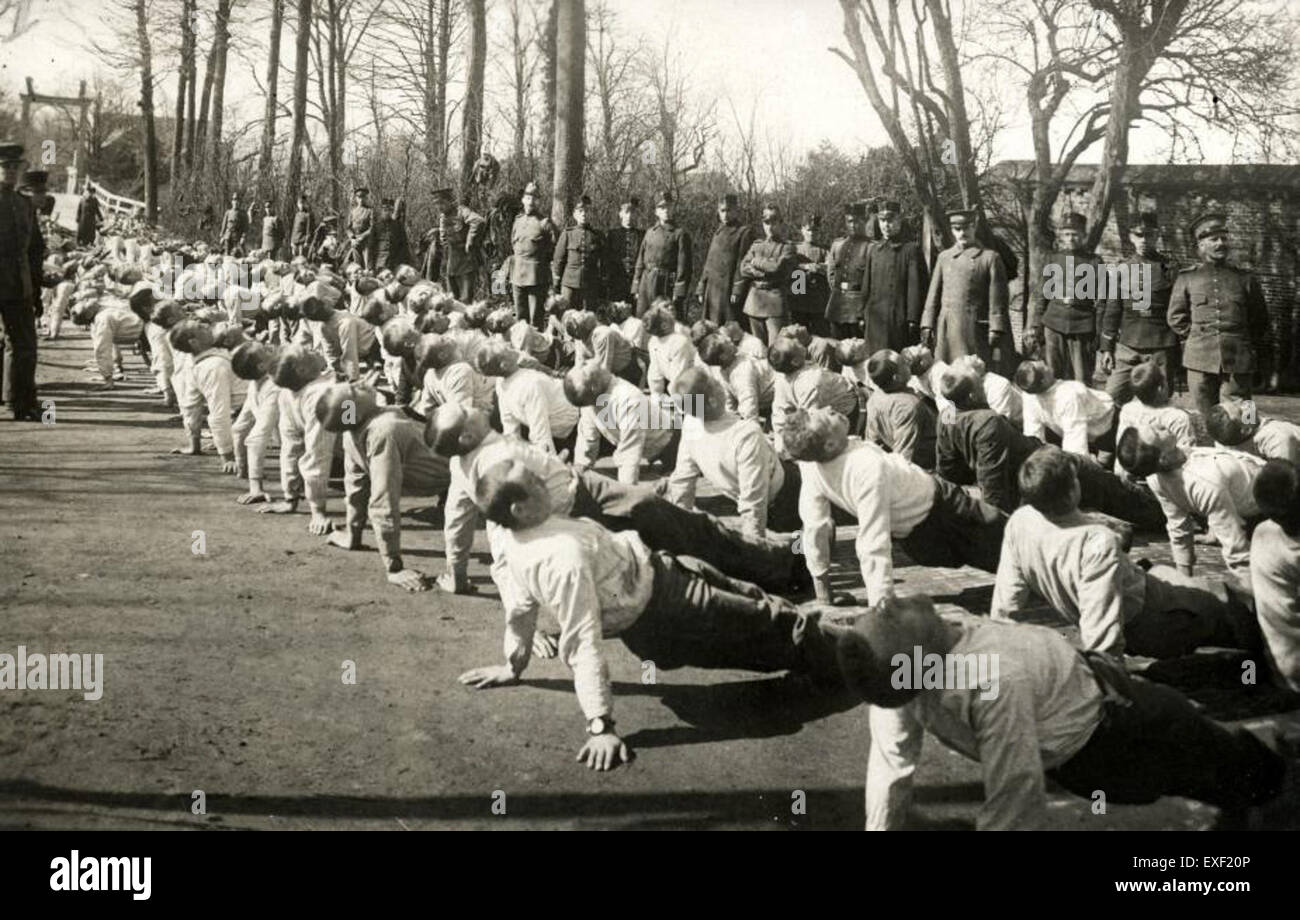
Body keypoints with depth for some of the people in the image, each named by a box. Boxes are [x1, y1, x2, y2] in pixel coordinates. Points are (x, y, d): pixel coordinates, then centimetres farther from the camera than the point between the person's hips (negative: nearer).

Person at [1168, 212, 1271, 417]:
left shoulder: (1245, 279, 10)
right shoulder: (1186, 278, 9)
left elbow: (1260, 320, 15)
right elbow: (1176, 317, 13)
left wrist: (1260, 359, 11)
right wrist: (1197, 340, 6)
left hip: (1238, 362, 0)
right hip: (1200, 362, 0)